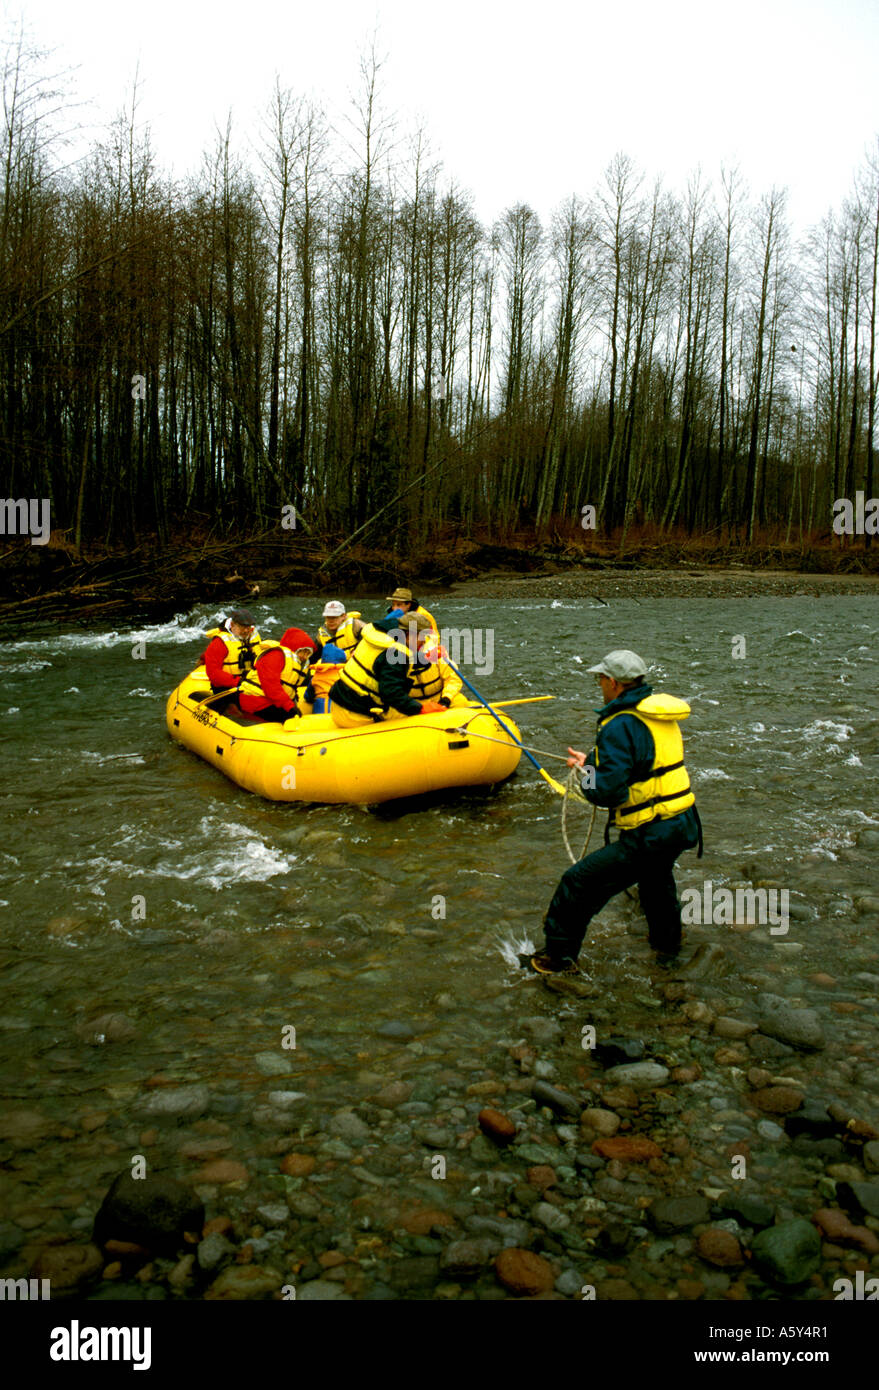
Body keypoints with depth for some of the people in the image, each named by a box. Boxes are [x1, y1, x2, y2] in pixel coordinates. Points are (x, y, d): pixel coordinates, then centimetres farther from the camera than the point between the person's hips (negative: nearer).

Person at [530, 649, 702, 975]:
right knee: (656, 876, 36)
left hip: (650, 835, -9)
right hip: (684, 826, 9)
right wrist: (594, 763, 18)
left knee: (579, 883, 0)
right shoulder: (660, 712, 10)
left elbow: (608, 791, -23)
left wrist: (587, 771, -2)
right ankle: (667, 945, 55)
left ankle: (559, 958, 10)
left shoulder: (621, 726, -18)